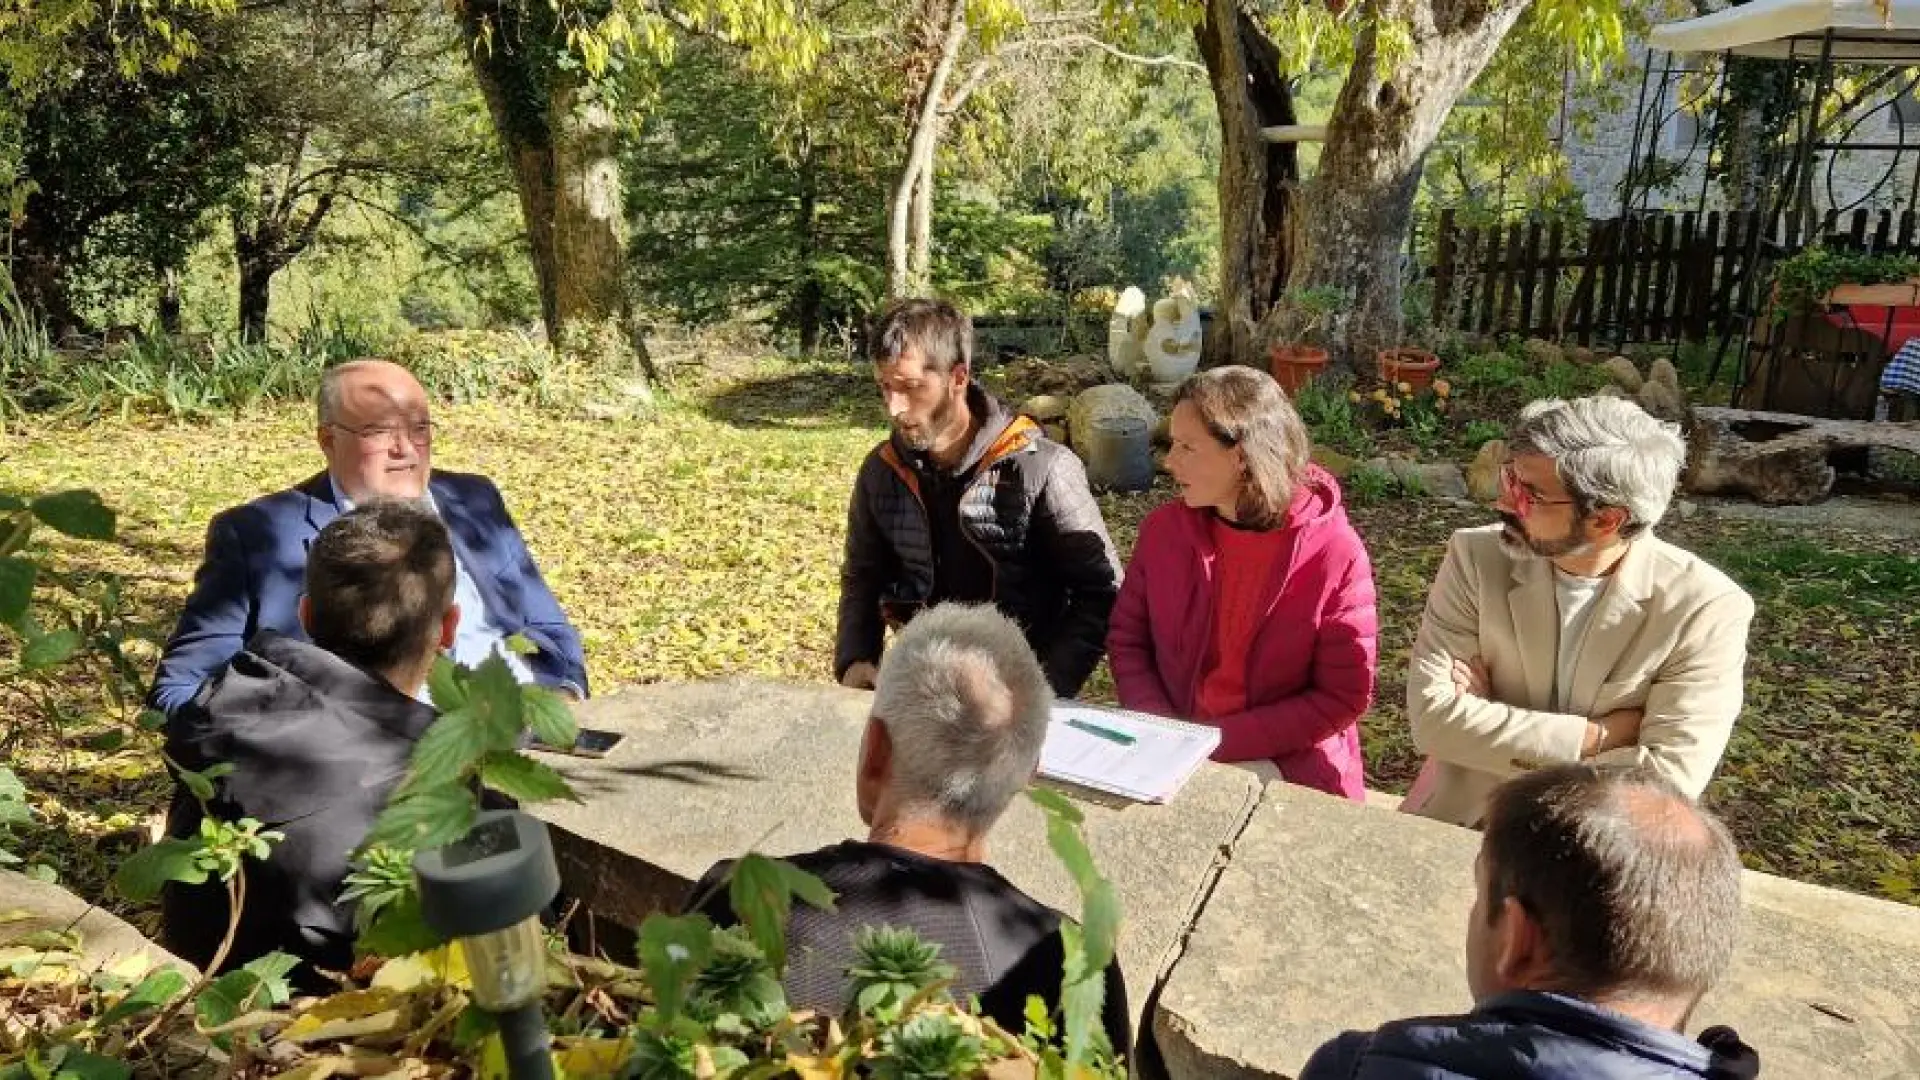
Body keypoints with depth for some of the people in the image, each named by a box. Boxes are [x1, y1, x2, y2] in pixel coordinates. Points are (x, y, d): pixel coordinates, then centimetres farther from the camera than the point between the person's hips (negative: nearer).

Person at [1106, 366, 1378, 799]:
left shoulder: (1335, 554, -12)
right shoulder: (1164, 529, -1)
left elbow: (1344, 697, -10)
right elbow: (1126, 640, 5)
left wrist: (1220, 741, -16)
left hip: (1291, 774, -3)